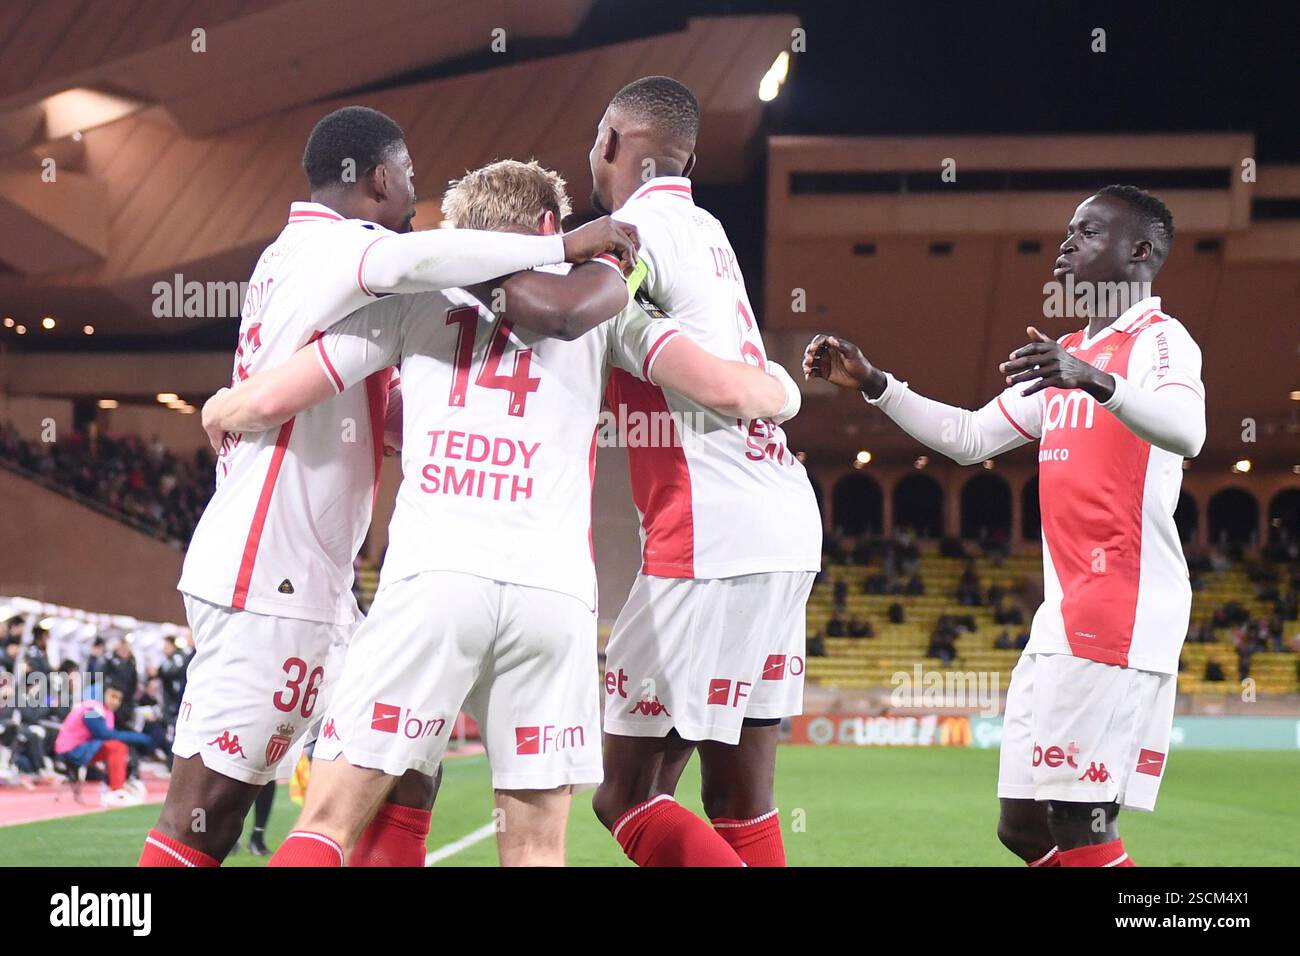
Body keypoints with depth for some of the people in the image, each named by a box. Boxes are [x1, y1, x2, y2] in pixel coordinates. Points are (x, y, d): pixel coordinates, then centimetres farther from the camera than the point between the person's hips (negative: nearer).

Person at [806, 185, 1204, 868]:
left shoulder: (1159, 339, -5)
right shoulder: (1065, 357, 22)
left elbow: (1185, 431, -26)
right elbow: (969, 438, 29)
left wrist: (1097, 381, -43)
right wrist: (872, 383, 20)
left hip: (1119, 613, -9)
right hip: (1064, 618, 9)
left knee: (1079, 824, -15)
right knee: (1024, 825, 7)